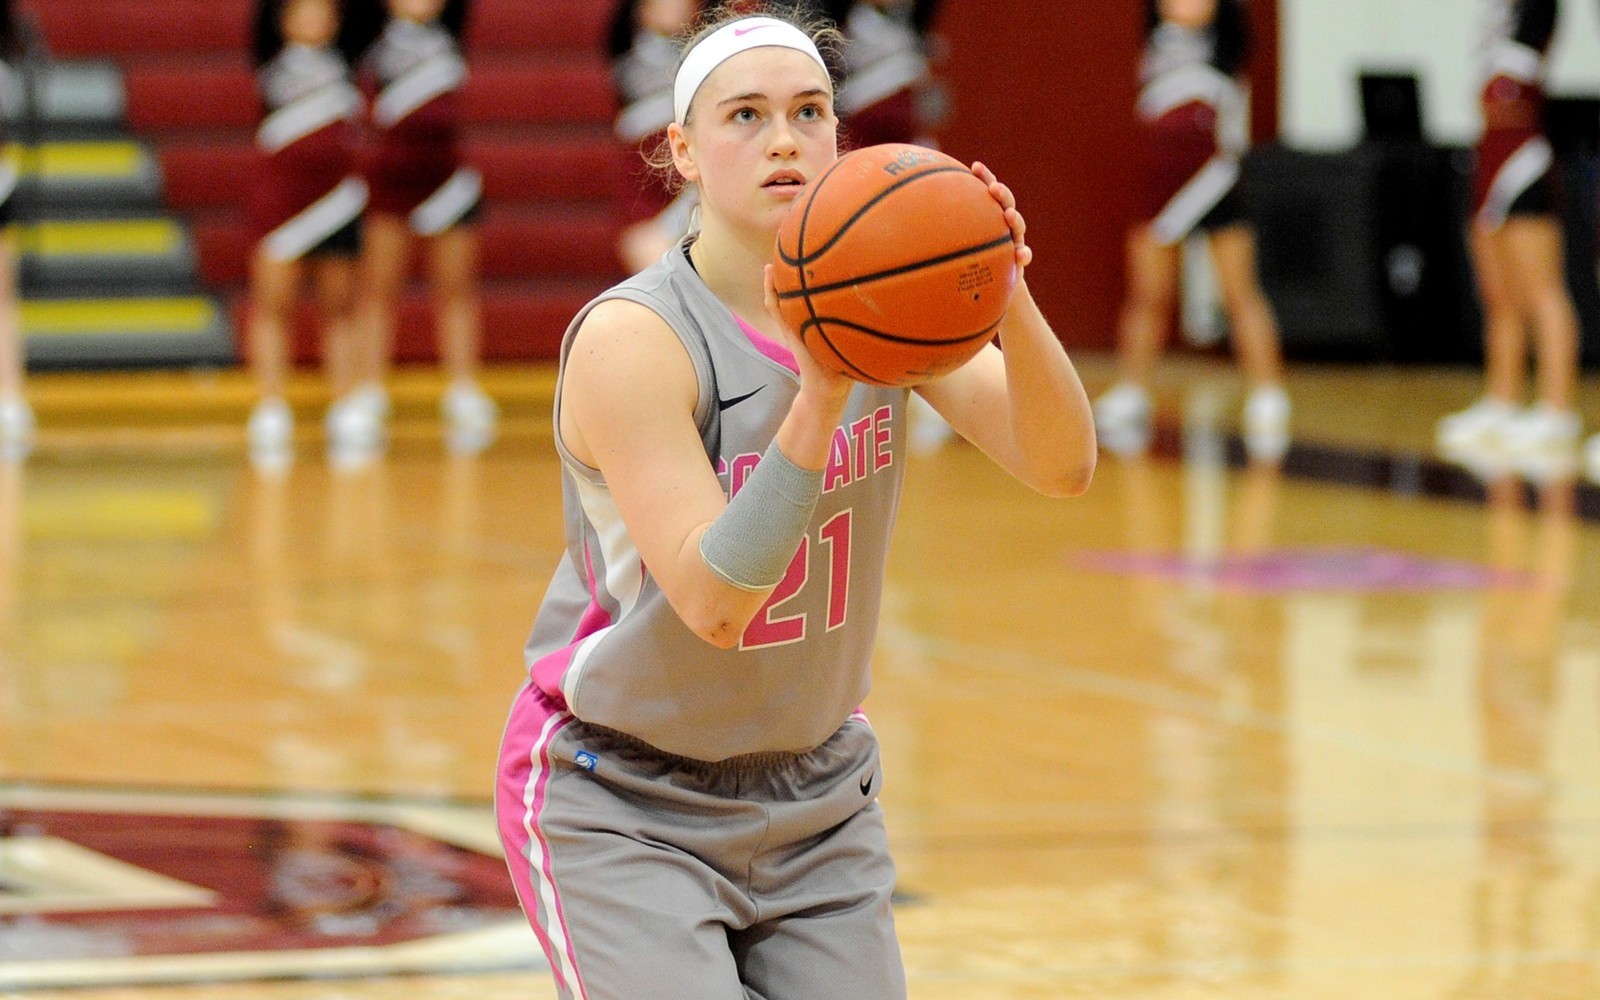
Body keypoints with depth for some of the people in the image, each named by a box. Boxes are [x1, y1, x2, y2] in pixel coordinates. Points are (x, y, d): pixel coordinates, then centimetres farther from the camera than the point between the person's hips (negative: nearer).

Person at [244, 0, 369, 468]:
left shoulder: (343, 60, 6)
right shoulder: (273, 59, -1)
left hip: (339, 197, 3)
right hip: (281, 196, -3)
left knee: (340, 306, 6)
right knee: (273, 303, -2)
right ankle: (271, 412, 1)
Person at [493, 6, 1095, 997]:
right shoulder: (630, 340, -21)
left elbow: (1063, 467, -16)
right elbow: (713, 601, -29)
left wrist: (1011, 305, -34)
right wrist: (819, 395, -40)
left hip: (816, 793, 6)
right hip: (622, 809, -5)